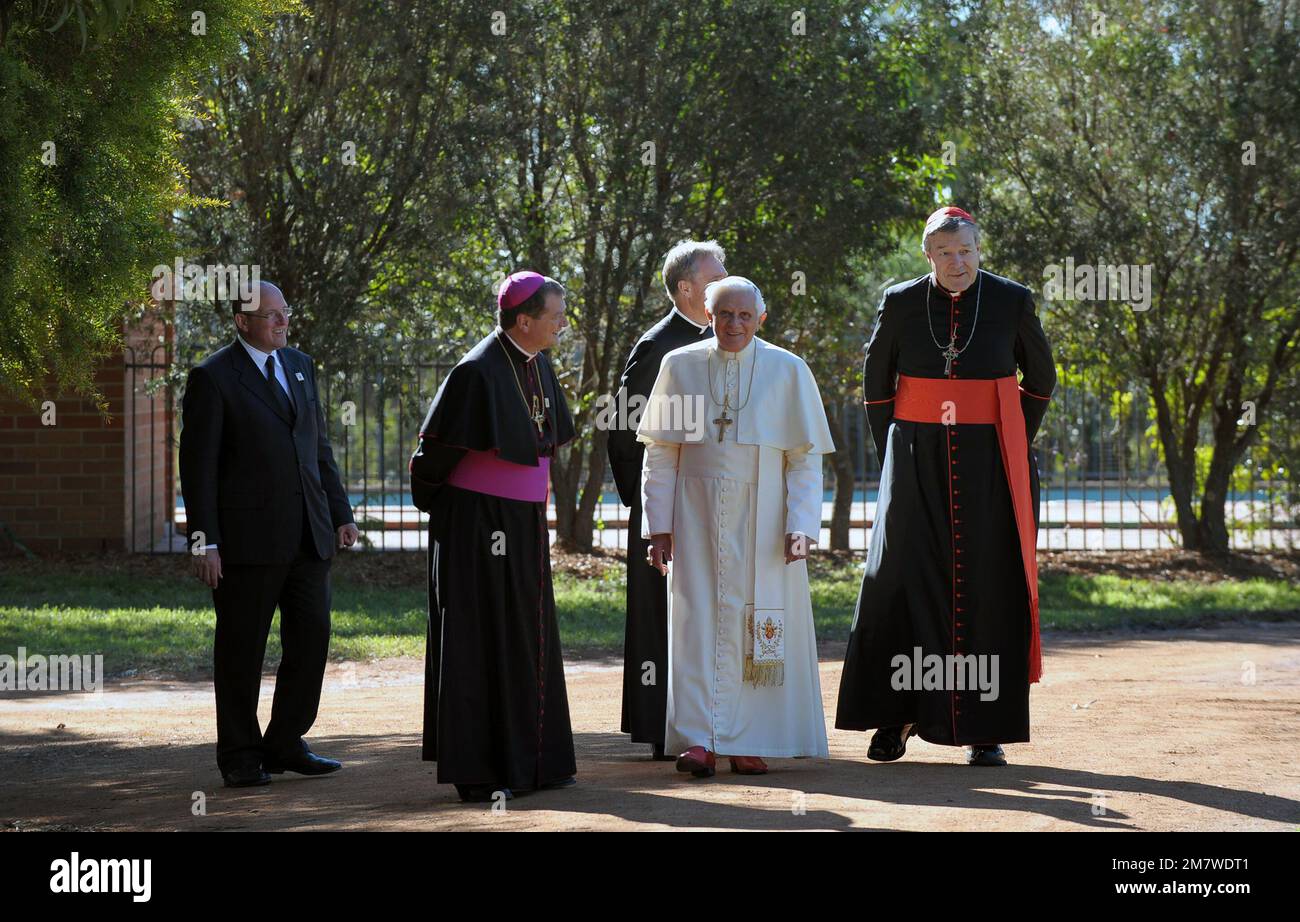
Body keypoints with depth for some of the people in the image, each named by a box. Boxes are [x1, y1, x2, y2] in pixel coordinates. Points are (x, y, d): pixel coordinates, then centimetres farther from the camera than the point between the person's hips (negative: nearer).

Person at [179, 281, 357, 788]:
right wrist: (204, 541, -13)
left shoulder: (300, 366, 14)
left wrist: (341, 513, 12)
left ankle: (284, 744, 16)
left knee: (312, 637, 4)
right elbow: (197, 465, -8)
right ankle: (240, 756, 13)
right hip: (248, 535, -6)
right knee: (241, 650, 3)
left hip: (307, 535, 6)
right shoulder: (213, 377, -5)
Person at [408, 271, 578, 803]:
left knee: (528, 639, 12)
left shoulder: (538, 366, 5)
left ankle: (530, 760, 21)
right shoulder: (479, 371, -20)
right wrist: (434, 505, 0)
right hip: (479, 522, -8)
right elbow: (437, 449, -12)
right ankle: (478, 772, 2)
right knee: (481, 643, -3)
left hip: (525, 524, 8)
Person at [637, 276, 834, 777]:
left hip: (762, 523, -1)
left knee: (757, 623, 0)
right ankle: (699, 739, -1)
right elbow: (660, 453, 6)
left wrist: (800, 525, -10)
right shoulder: (680, 367, 3)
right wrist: (659, 525, 1)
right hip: (697, 519, 1)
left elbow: (806, 458, 0)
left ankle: (749, 741, 5)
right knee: (698, 619, -3)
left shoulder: (788, 371, 0)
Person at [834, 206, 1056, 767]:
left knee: (987, 590, -1)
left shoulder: (1011, 301, -1)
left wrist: (1014, 446, 9)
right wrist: (894, 456, 10)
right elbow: (875, 381, 13)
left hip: (988, 467, 0)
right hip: (916, 465, 1)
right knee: (901, 580, -5)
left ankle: (986, 730, 4)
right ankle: (897, 717, 6)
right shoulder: (901, 304, 0)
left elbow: (1041, 379, 12)